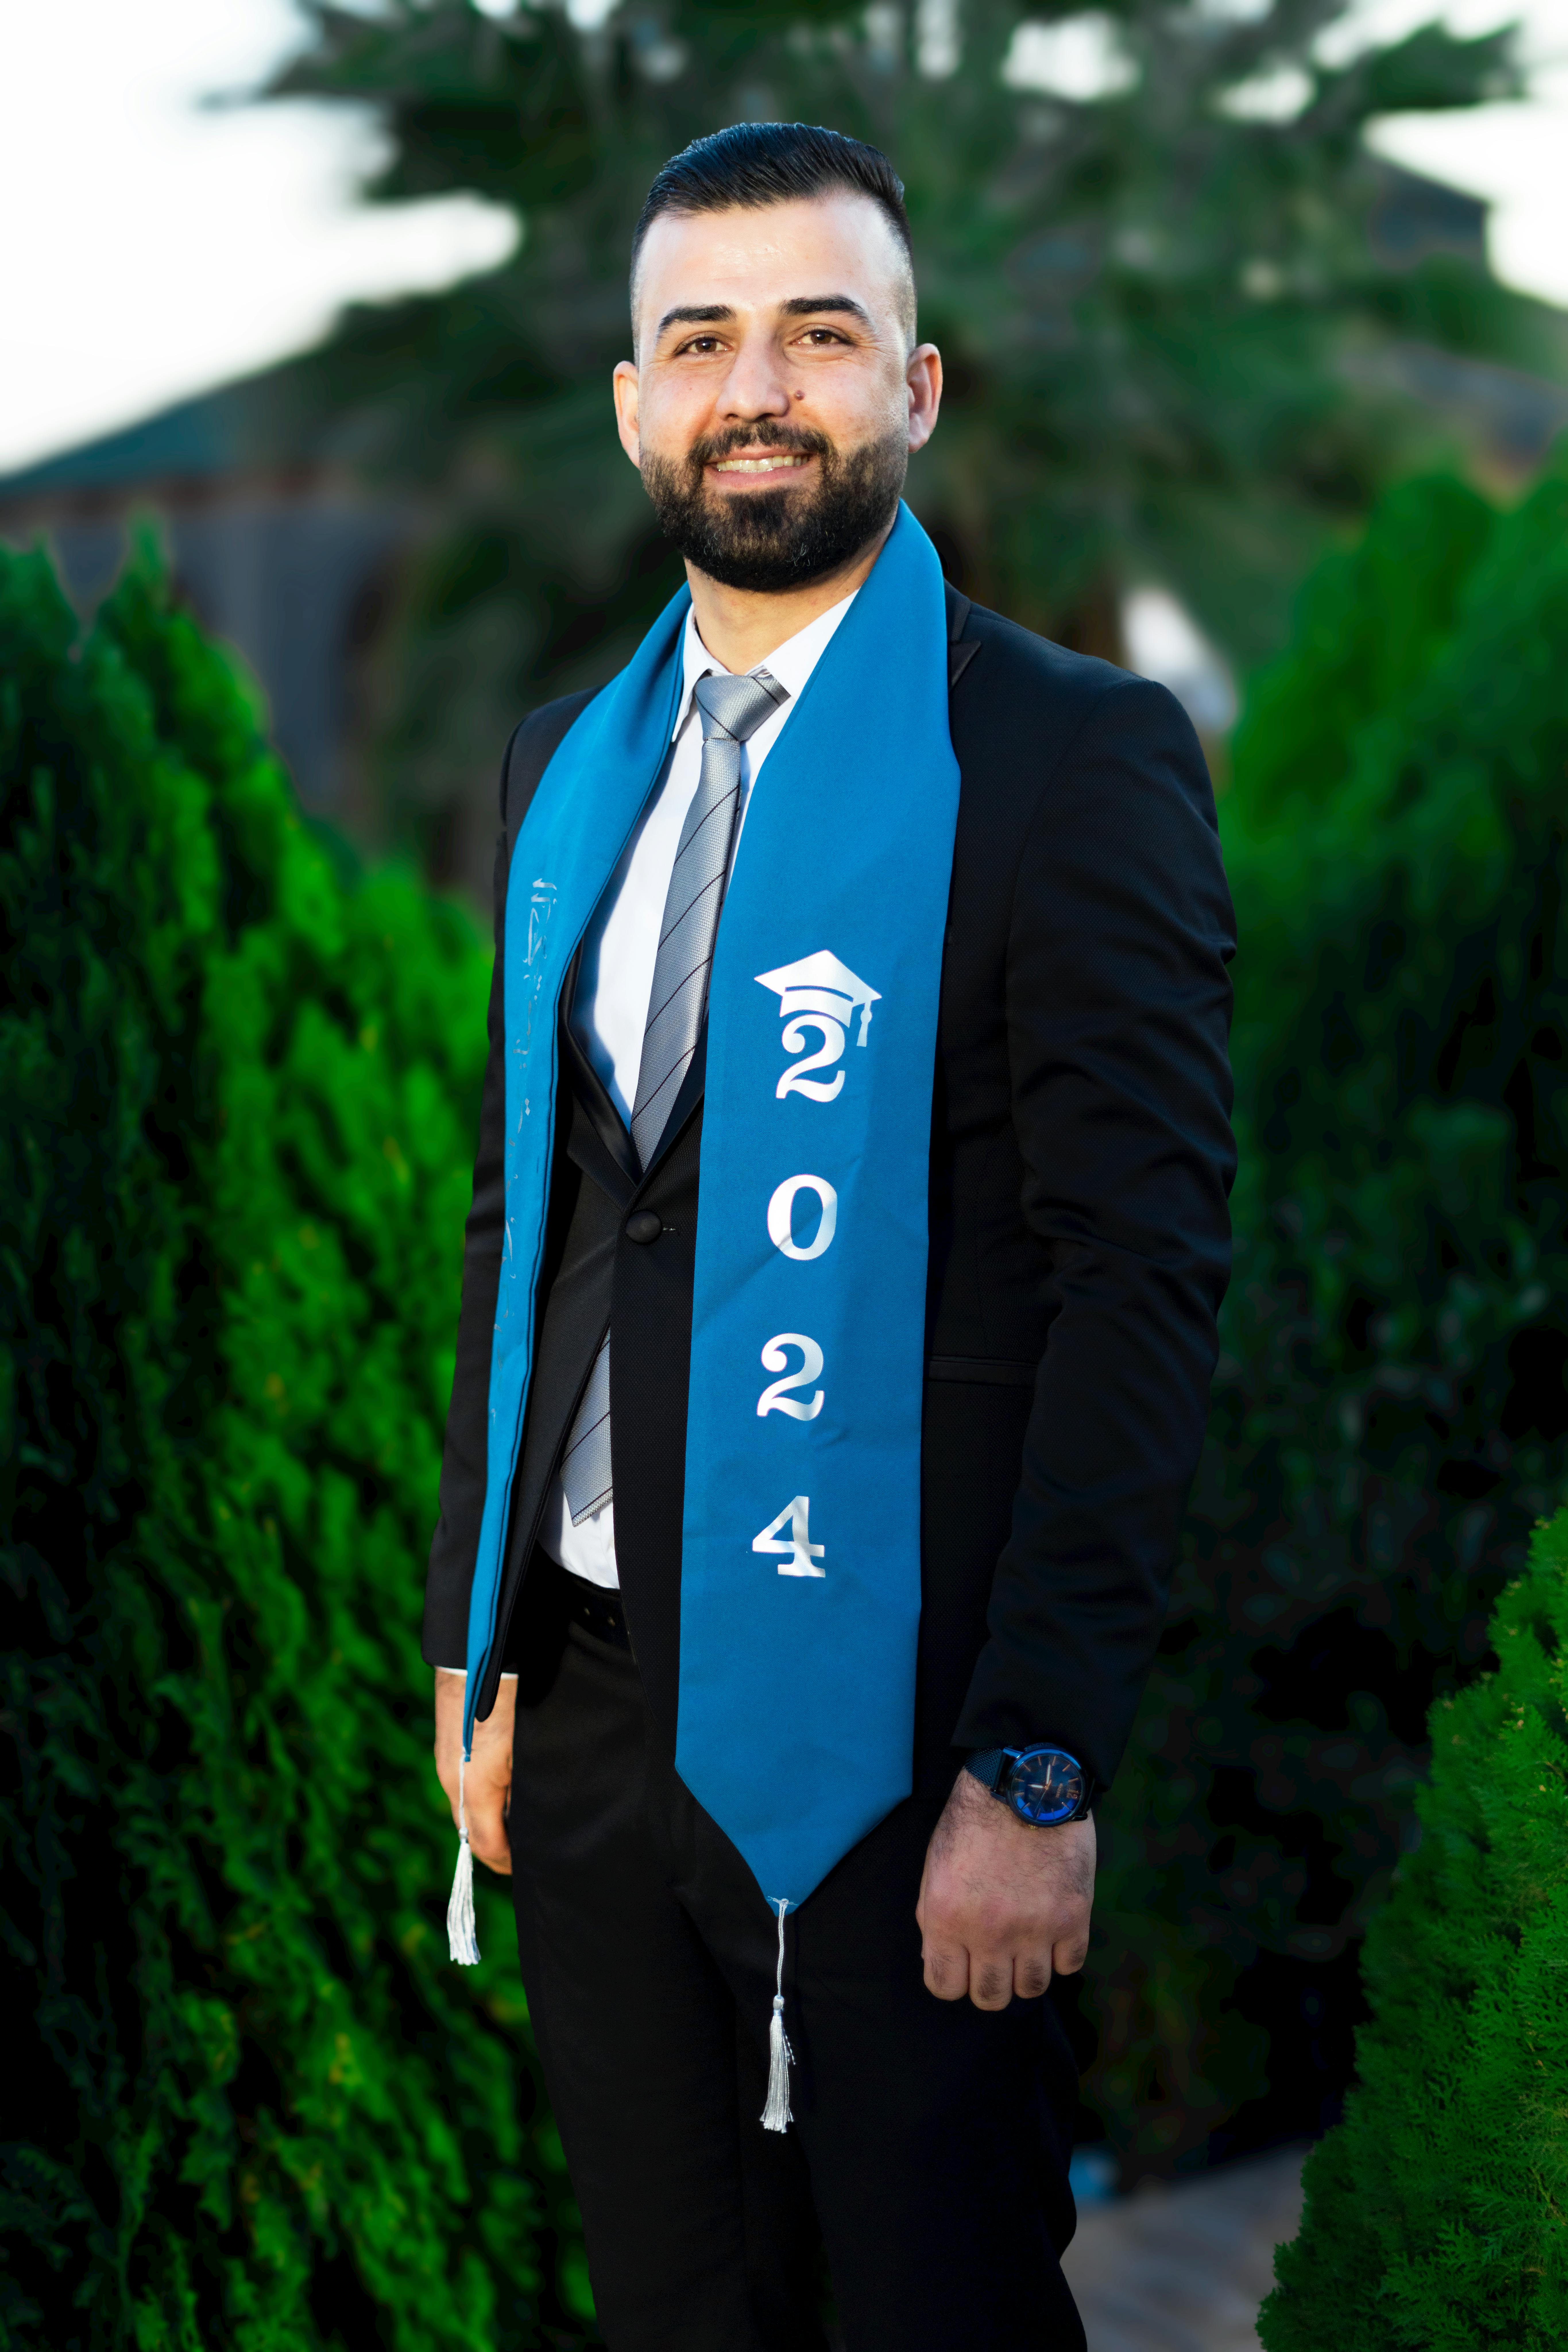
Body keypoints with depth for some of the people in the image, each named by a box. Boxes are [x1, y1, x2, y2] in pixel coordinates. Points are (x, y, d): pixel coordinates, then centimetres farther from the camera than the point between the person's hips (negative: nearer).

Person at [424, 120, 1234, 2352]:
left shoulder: (1072, 753, -10)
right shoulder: (569, 767, 9)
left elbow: (1144, 1271, -15)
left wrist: (1036, 1766, -19)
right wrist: (479, 1645, 9)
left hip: (885, 1731, -5)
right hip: (594, 1704, 6)